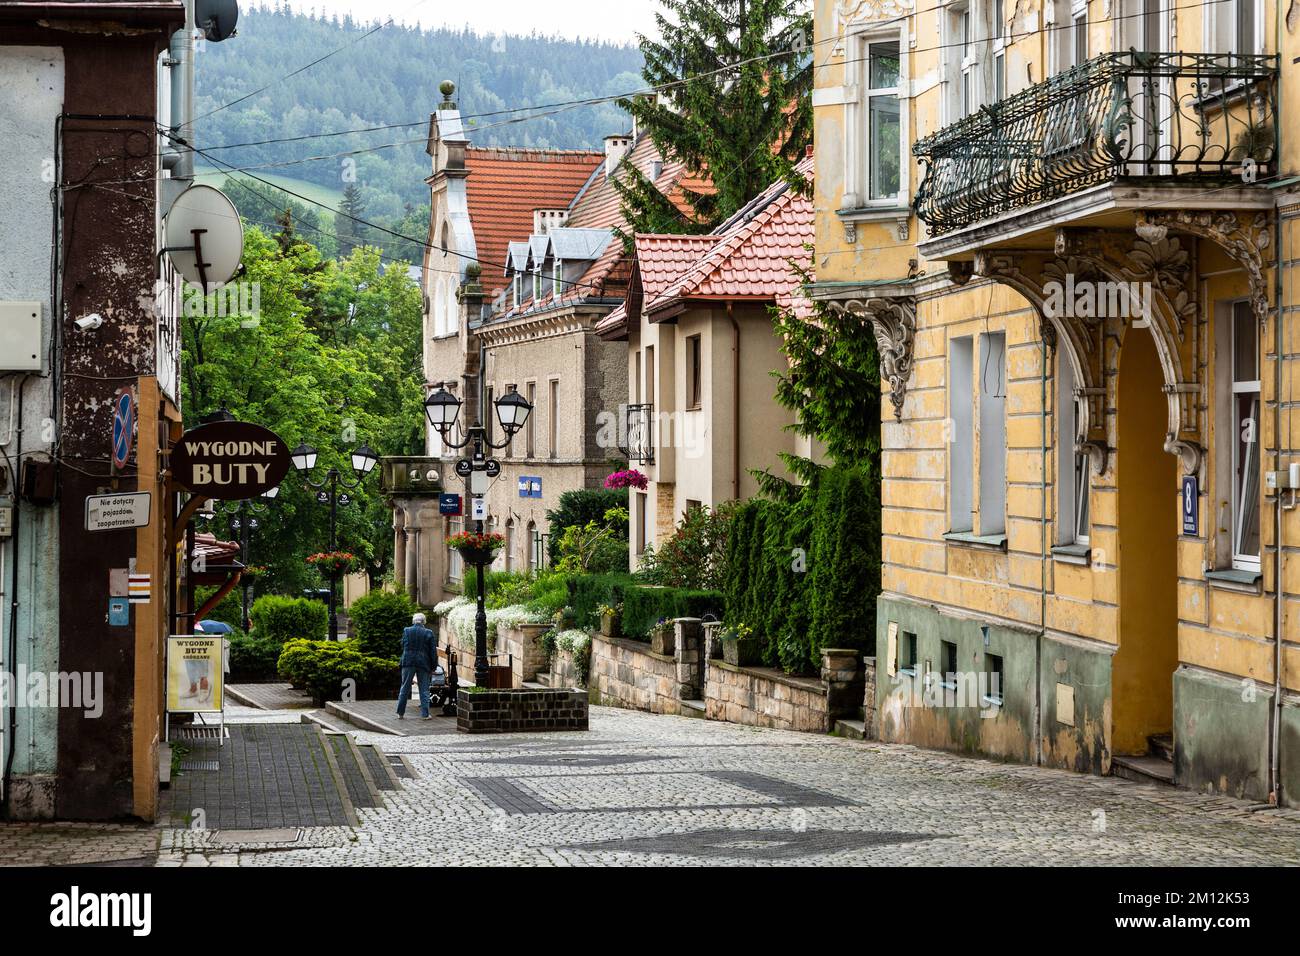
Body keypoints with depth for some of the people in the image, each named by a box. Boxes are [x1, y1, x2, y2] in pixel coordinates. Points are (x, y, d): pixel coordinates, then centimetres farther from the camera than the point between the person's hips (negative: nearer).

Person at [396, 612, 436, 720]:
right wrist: (432, 667, 4)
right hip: (423, 663, -1)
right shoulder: (428, 633, -3)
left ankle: (400, 713, 11)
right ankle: (424, 714, 1)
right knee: (424, 689, 5)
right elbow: (433, 651, -1)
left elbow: (402, 647, 6)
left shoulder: (406, 631, -1)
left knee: (405, 688, 9)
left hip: (408, 662, 1)